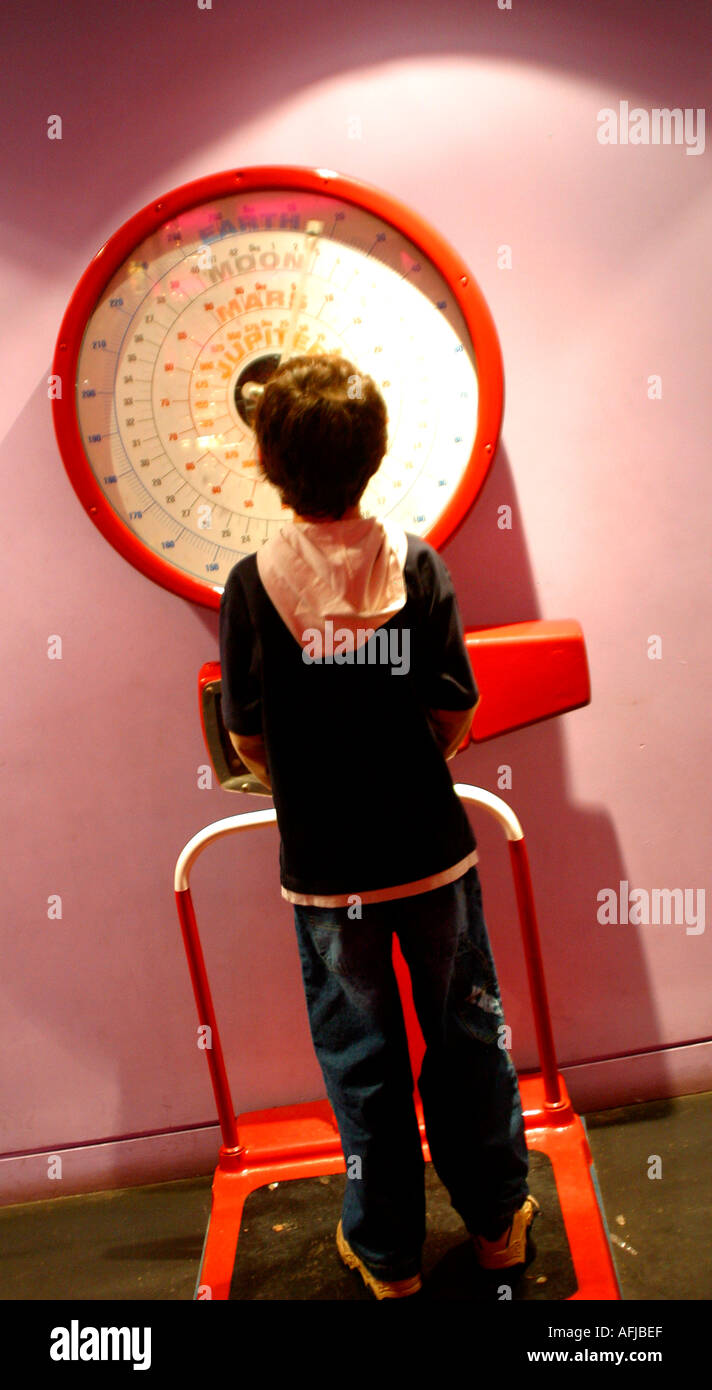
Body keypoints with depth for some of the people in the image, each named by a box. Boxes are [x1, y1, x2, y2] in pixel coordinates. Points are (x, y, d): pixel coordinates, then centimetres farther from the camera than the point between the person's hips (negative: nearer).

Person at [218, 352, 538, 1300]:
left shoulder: (252, 584, -10)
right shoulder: (418, 565, -9)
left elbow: (248, 739, -5)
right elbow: (454, 717, -6)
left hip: (323, 866, 0)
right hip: (430, 847, 1)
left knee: (362, 1060, 15)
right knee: (467, 1033, 19)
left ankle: (387, 1254, 34)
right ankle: (496, 1219, 38)